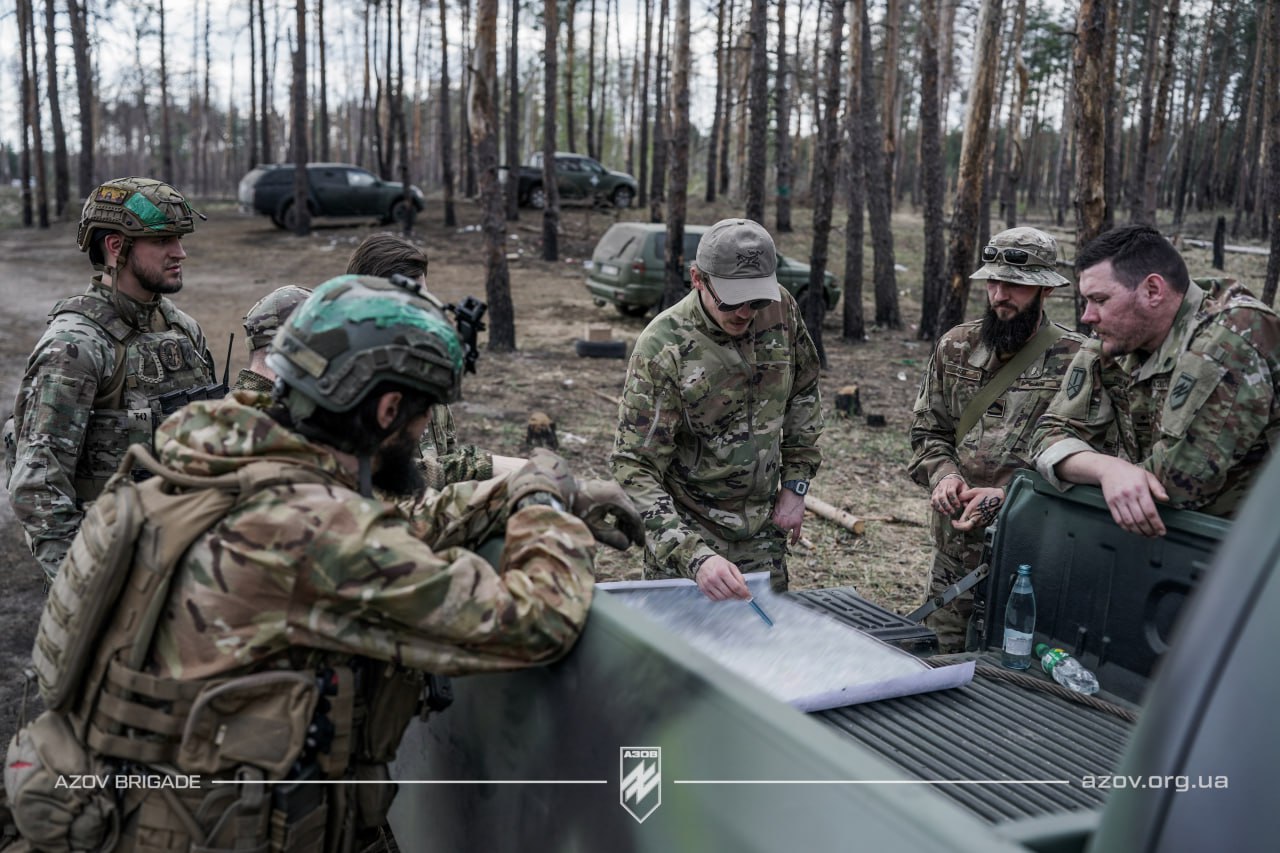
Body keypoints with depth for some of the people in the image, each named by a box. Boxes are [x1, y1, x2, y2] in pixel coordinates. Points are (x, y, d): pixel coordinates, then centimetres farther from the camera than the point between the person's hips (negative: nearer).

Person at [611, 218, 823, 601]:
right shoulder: (662, 347, -23)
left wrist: (796, 483, 4)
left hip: (764, 533, 5)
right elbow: (635, 468, -24)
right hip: (687, 533, -4)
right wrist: (695, 556, -34)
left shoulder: (780, 309, -8)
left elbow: (803, 392, 10)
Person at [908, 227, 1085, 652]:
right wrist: (942, 473, -7)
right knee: (941, 668, 17)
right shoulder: (955, 348, 7)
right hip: (952, 555, 5)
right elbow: (927, 428, 13)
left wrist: (1009, 496, -21)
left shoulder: (1077, 360, -9)